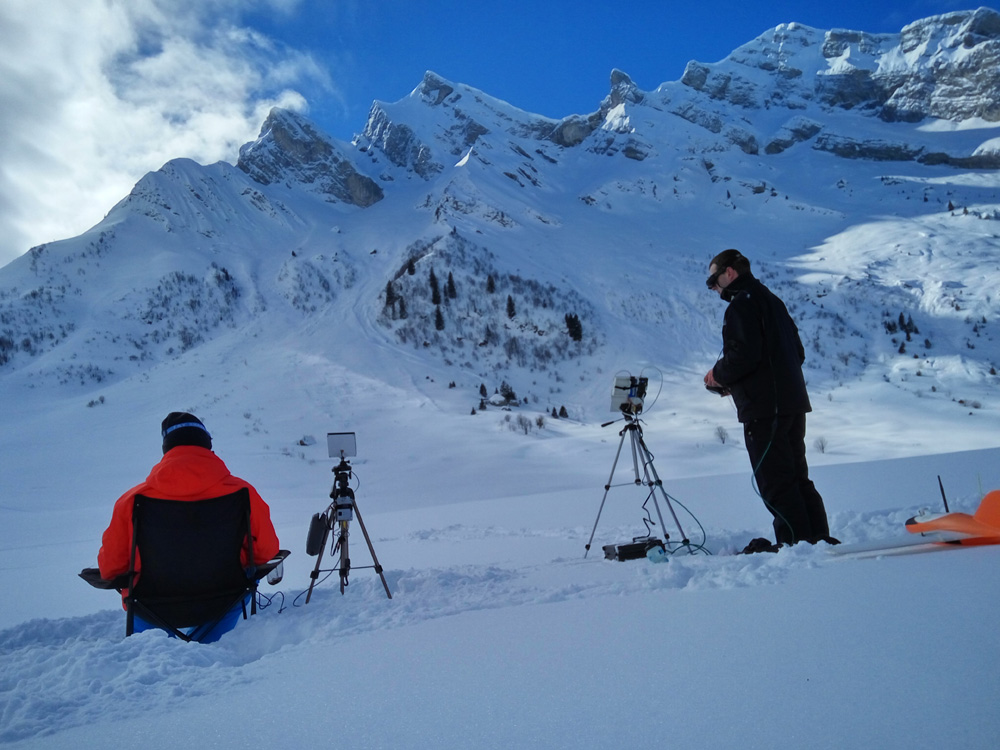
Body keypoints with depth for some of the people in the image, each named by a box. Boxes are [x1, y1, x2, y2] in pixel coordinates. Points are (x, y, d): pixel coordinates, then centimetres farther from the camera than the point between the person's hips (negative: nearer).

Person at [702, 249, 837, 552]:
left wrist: (718, 375, -3)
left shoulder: (742, 303, -8)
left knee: (775, 480, -5)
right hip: (793, 402, 10)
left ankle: (796, 542, -2)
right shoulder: (772, 300, 21)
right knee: (796, 476, 14)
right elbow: (797, 353, 22)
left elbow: (744, 354, -23)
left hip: (765, 407, -10)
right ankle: (819, 537, 17)